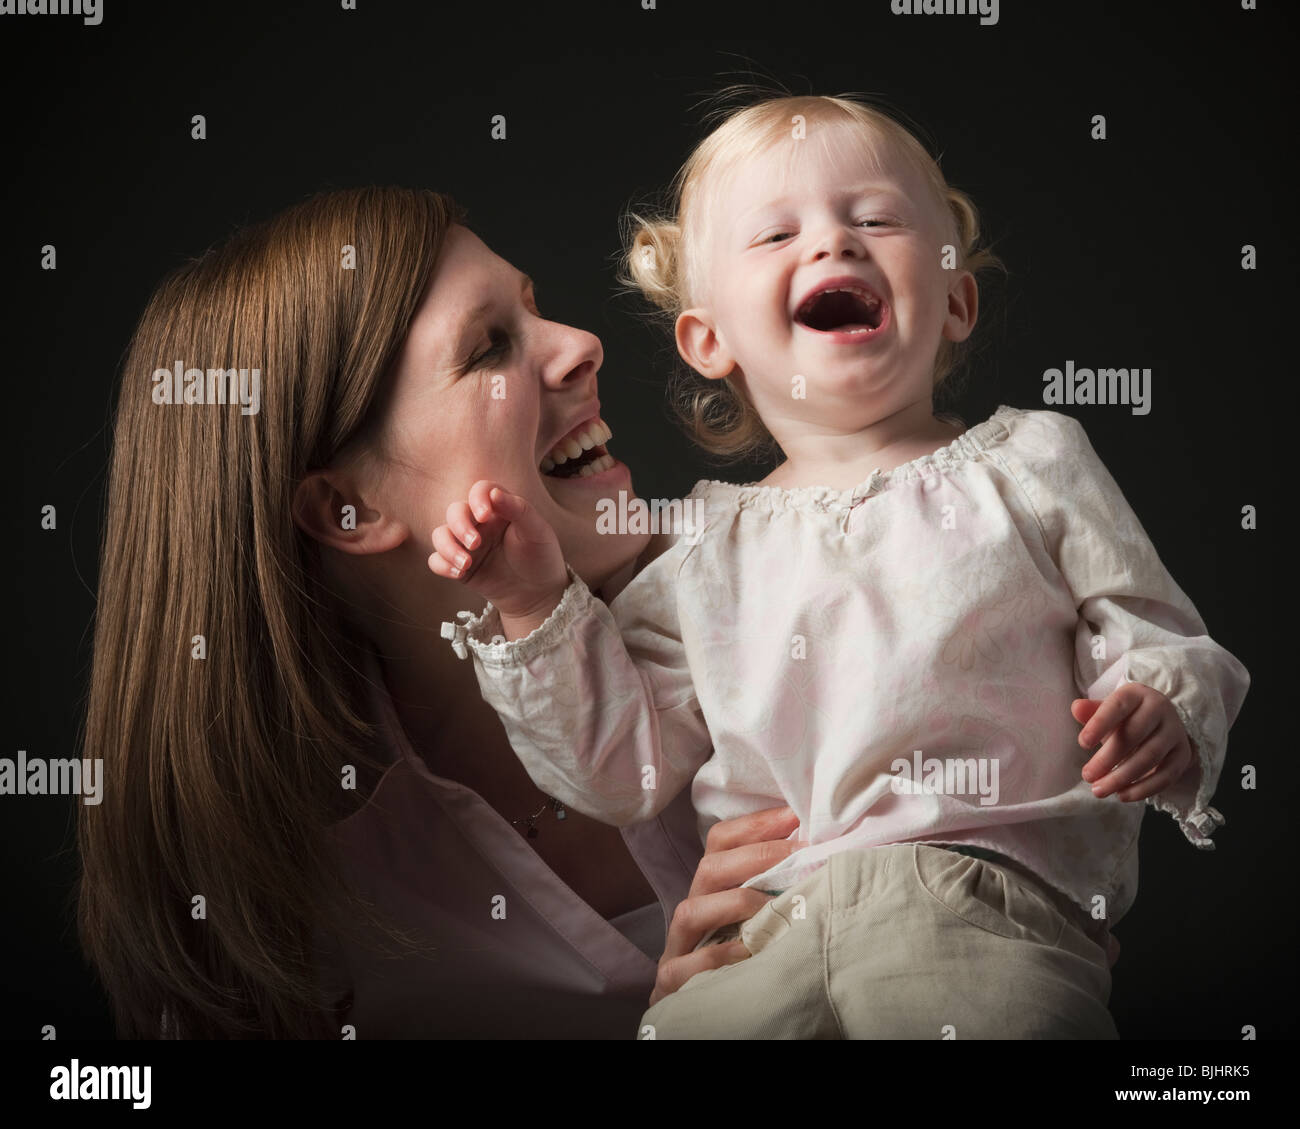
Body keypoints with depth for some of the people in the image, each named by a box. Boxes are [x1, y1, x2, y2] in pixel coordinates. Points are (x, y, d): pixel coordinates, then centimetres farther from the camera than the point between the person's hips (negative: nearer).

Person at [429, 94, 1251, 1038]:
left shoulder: (1031, 464, 11)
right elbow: (623, 769, 16)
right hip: (769, 941, 3)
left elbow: (1160, 645, 11)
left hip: (989, 918, -2)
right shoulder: (706, 551, 17)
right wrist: (536, 610, 7)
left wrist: (1168, 720, -12)